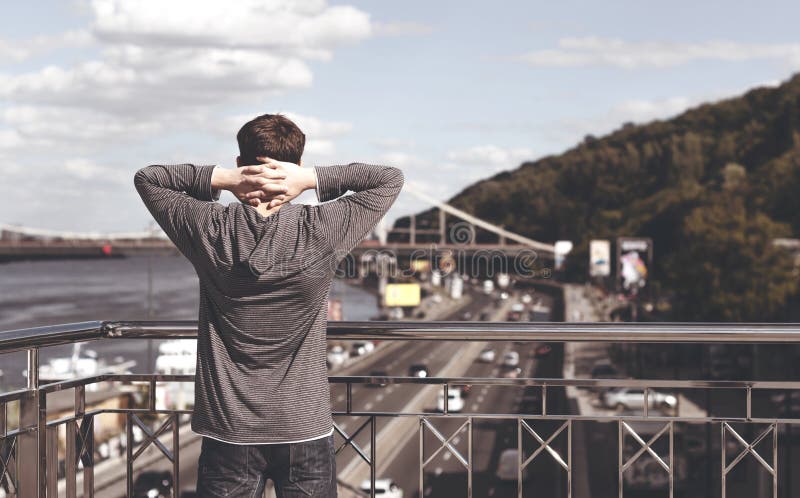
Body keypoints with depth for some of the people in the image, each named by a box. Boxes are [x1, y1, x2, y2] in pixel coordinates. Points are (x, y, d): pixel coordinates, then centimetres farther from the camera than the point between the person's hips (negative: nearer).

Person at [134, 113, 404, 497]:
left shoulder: (209, 230, -8)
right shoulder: (321, 230, -11)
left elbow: (146, 178, 9)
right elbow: (391, 179, 3)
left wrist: (221, 178, -6)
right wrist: (313, 179, -9)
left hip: (228, 434, 1)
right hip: (306, 433, -1)